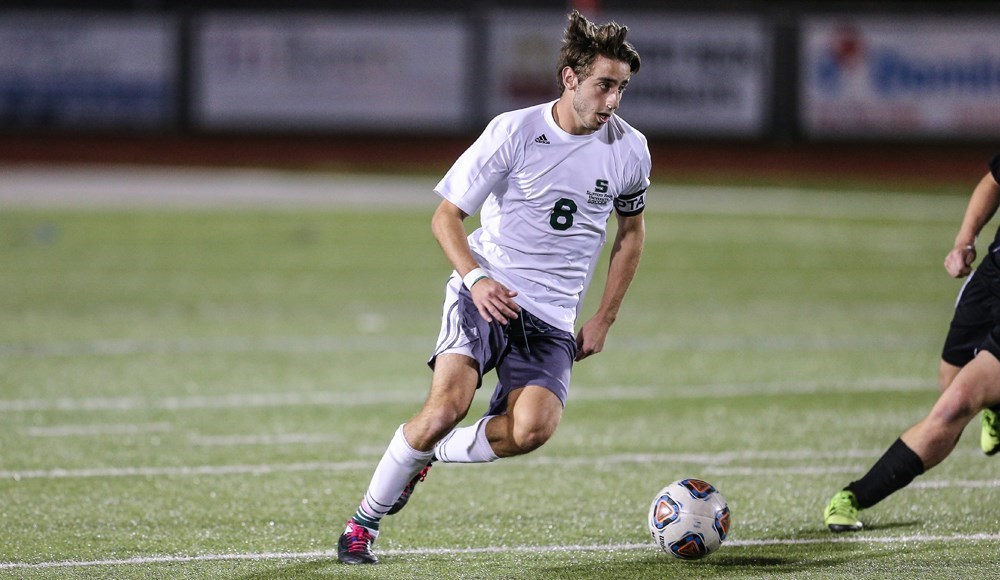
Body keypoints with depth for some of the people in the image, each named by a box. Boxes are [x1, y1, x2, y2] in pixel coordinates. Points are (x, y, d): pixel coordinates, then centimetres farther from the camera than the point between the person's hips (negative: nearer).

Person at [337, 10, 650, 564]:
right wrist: (476, 277, -20)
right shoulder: (513, 131, -7)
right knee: (448, 404, -26)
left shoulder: (629, 150, 3)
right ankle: (364, 523, -6)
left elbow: (631, 232, 20)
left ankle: (429, 454, 5)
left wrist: (602, 321, 13)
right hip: (485, 292, -3)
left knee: (532, 428, -25)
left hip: (551, 318, 3)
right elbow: (445, 216, -2)